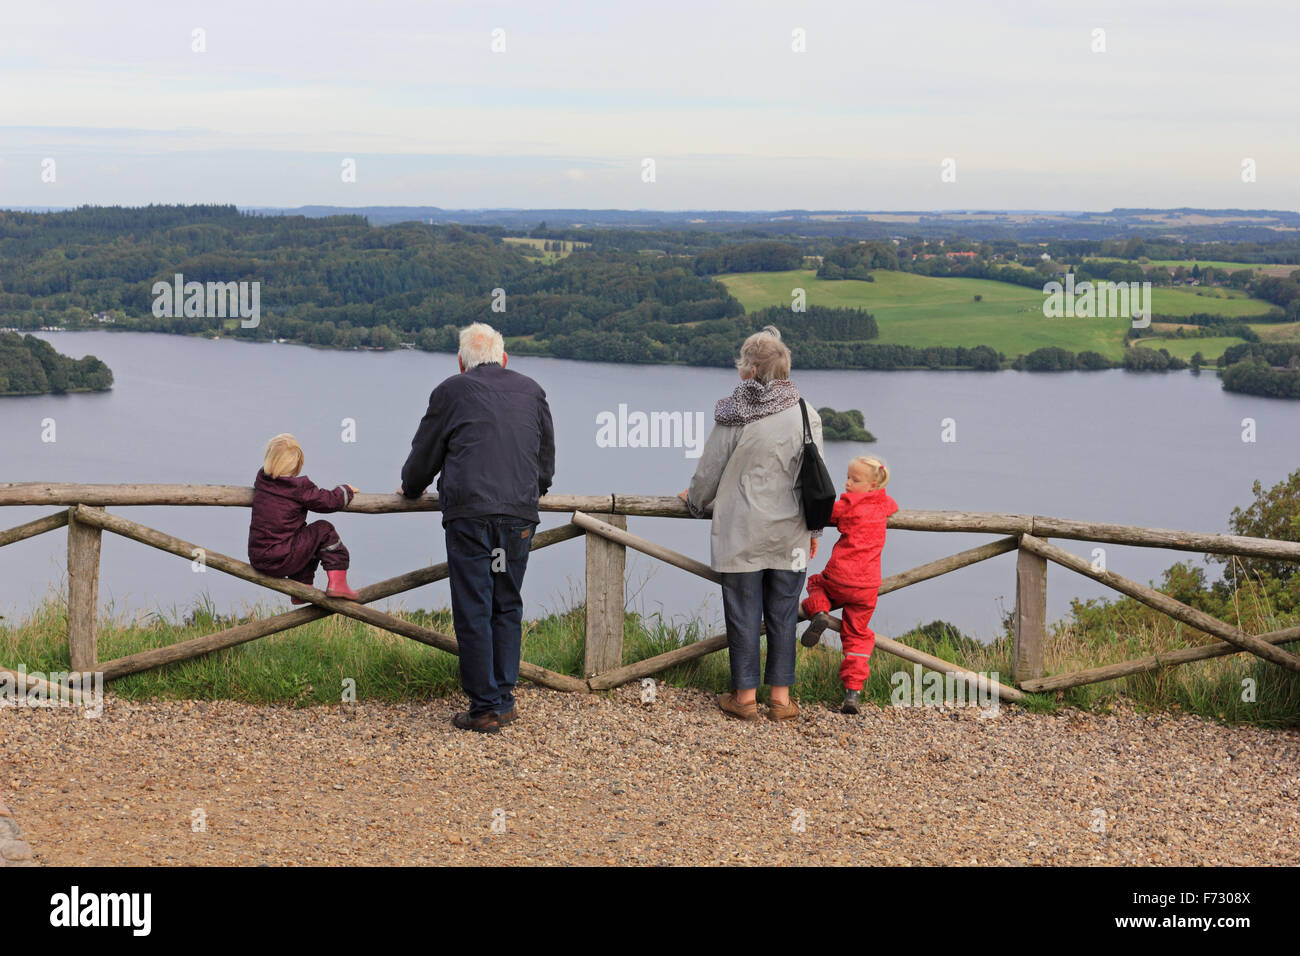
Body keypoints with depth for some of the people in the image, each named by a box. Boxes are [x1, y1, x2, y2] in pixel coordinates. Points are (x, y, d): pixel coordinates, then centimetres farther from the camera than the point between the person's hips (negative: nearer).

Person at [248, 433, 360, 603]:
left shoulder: (261, 479, 6)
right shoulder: (299, 488, -12)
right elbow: (329, 502, -3)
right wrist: (346, 490, 17)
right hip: (282, 561, -7)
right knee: (324, 531, 8)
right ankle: (337, 582, 5)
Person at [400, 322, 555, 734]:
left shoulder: (451, 391, 5)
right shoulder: (531, 391, 16)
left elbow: (424, 454, 13)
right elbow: (547, 457, 24)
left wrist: (411, 489, 33)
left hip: (469, 514, -3)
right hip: (520, 515, 3)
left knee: (473, 612, 0)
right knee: (507, 607, 13)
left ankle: (484, 708, 0)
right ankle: (504, 699, 12)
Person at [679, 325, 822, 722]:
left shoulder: (734, 416, -10)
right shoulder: (806, 416, -3)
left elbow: (709, 471, -1)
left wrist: (694, 500, 20)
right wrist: (813, 529, 13)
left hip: (741, 534, -2)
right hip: (789, 537, 2)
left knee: (744, 614, 6)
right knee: (783, 615, 10)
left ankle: (745, 696, 12)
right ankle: (780, 697, 13)